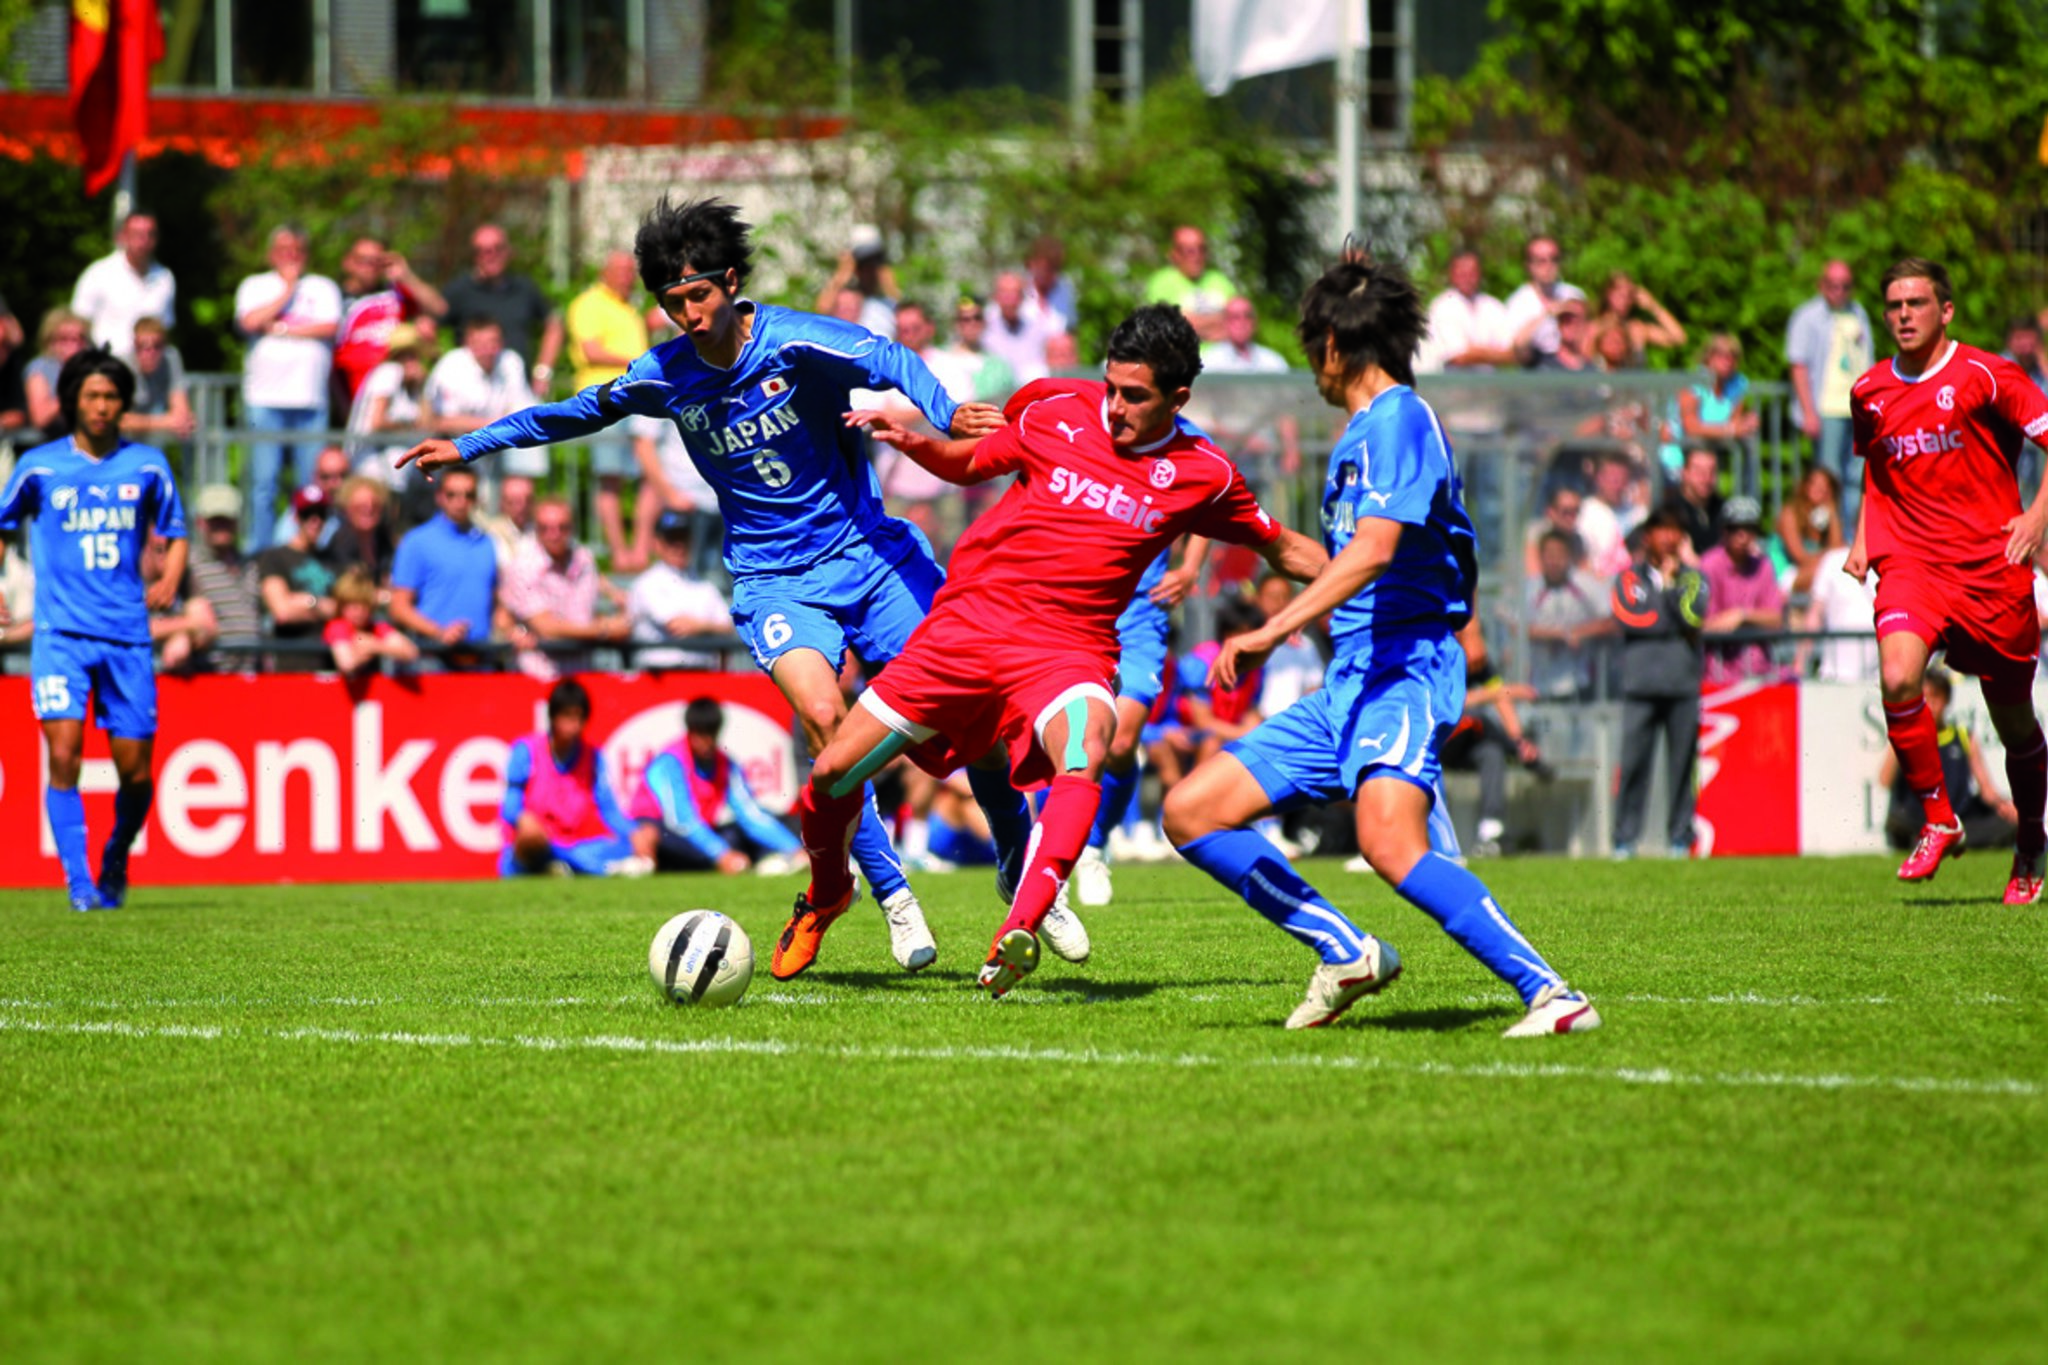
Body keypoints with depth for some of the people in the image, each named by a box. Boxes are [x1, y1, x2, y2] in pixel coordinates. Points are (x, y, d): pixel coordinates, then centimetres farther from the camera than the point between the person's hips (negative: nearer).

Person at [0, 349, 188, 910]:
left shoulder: (147, 465, 6)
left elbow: (175, 532, 16)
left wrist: (169, 578, -4)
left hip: (127, 635, 2)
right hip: (61, 632, -2)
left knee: (136, 772, 2)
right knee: (64, 756, -16)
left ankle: (116, 861, 30)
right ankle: (79, 883, -11)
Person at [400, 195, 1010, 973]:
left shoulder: (795, 344, -13)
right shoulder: (665, 377, -1)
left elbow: (886, 361, -33)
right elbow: (576, 413, 18)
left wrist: (942, 413, -53)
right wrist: (469, 446, 23)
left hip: (865, 555, -1)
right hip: (773, 580, 1)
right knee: (821, 714, -25)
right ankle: (893, 896, -15)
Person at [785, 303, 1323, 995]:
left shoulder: (1202, 474, 1)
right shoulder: (1058, 411, 1)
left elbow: (1284, 548, 16)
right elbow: (969, 464, 16)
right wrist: (909, 440, -3)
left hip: (1068, 648, -2)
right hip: (967, 622, 2)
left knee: (1083, 754, -37)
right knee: (832, 775, -2)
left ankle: (1019, 932, -49)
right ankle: (826, 895, 31)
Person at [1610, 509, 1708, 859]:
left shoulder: (1693, 578, 14)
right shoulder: (1629, 577, 11)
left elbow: (1693, 617, -3)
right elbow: (1628, 619, -5)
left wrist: (1671, 583, -2)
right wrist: (1672, 627, -4)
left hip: (1683, 683, 1)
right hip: (1640, 684, -1)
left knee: (1683, 761, -1)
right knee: (1633, 761, -5)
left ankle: (1681, 838, 5)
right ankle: (1625, 839, 0)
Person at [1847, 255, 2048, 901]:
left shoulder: (1985, 376, -4)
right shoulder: (1868, 393, 10)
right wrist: (1861, 537, 15)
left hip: (1992, 565, -2)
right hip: (1910, 560, 2)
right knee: (1896, 678, -26)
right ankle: (1938, 819, -10)